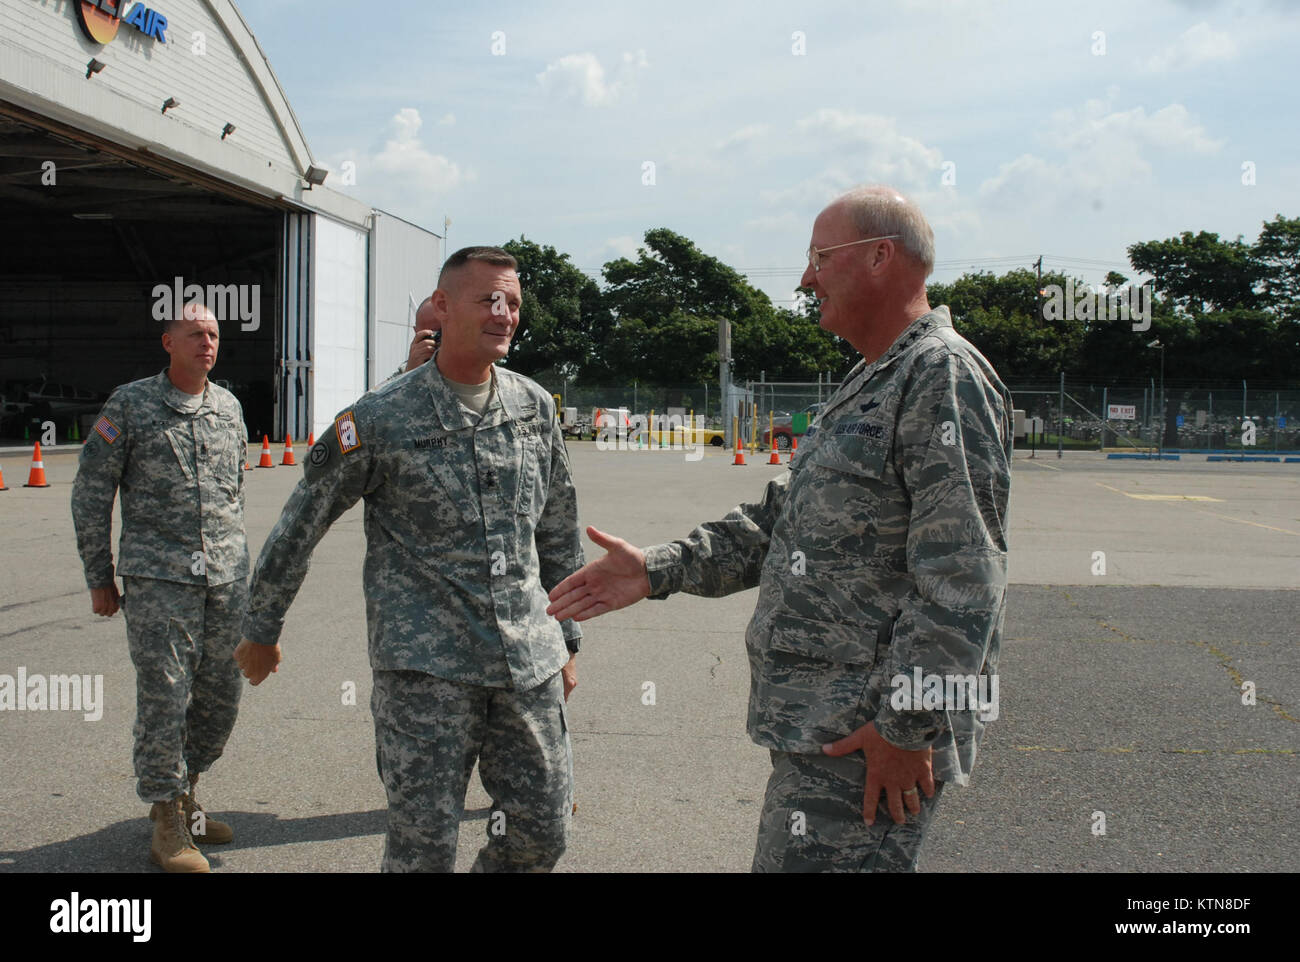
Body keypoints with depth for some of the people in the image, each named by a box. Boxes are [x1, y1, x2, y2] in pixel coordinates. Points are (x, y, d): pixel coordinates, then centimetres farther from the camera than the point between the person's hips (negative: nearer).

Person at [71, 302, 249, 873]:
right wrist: (99, 578, 1)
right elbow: (91, 492, 1)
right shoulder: (130, 404, -1)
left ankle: (184, 792, 31)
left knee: (221, 697, 9)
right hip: (157, 577, -4)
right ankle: (167, 819, 12)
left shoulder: (228, 406, 11)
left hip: (226, 577, 5)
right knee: (164, 698, -3)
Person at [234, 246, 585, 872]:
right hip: (425, 663, -4)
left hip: (527, 661, 5)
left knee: (544, 828, 9)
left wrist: (567, 639, 18)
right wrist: (261, 631, 10)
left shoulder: (535, 407, 8)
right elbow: (301, 523, 3)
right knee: (424, 842, 0)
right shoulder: (381, 418, -6)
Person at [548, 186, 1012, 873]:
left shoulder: (944, 376, -14)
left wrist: (908, 726, -21)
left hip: (865, 743, -10)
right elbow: (780, 520, 20)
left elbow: (961, 582, -21)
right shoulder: (866, 388, 19)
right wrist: (657, 571, 11)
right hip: (819, 722, 10)